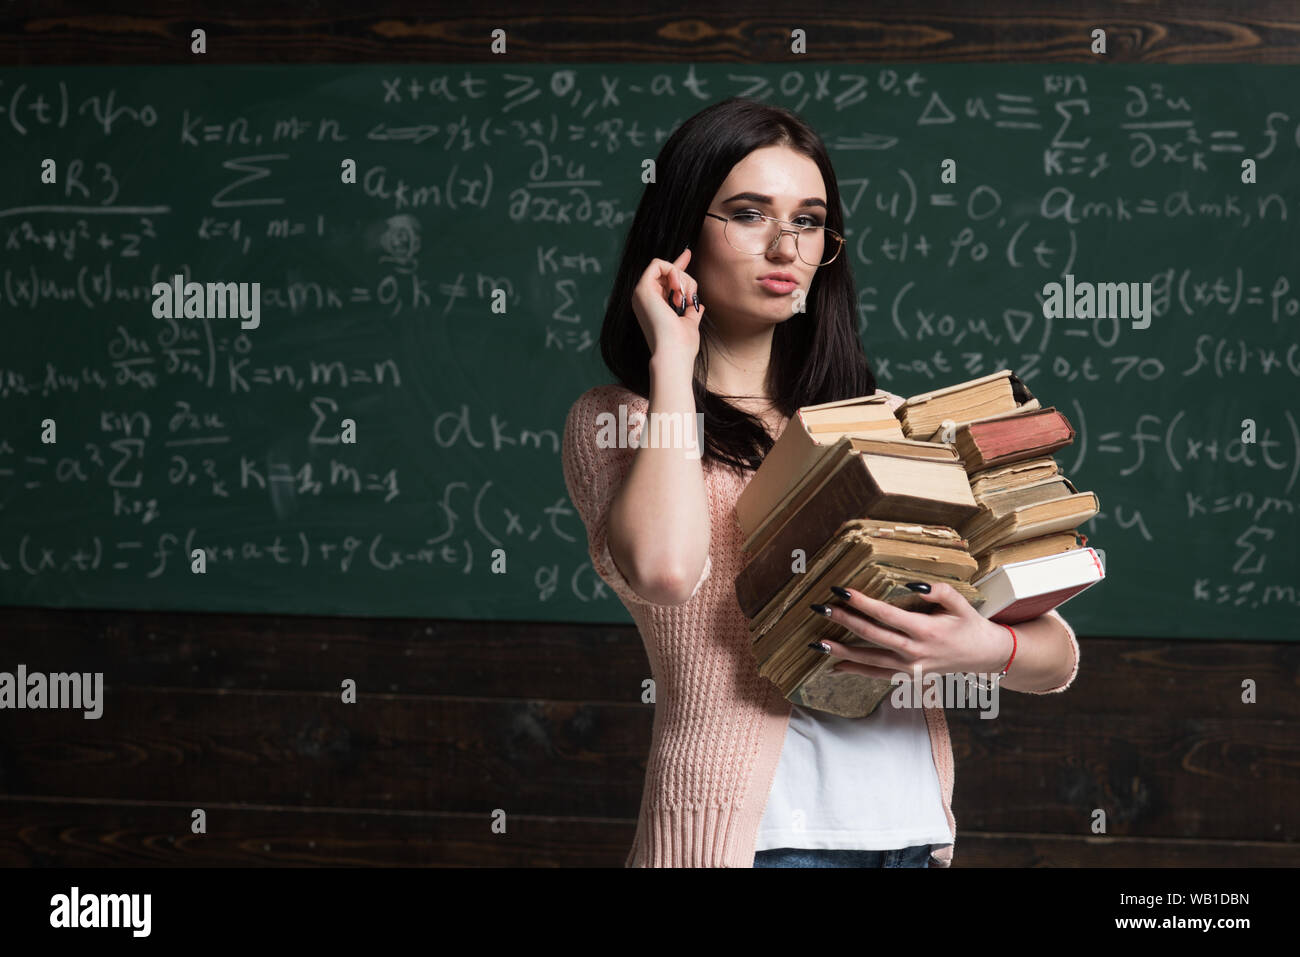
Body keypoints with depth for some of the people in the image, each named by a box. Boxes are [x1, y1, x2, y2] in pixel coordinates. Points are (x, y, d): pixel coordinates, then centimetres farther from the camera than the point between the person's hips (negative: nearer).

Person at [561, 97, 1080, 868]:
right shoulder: (616, 421, 4)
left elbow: (1058, 656, 8)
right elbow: (663, 565, -20)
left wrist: (983, 648, -15)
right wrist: (673, 361, -6)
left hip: (916, 831, 4)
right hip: (748, 831, -4)